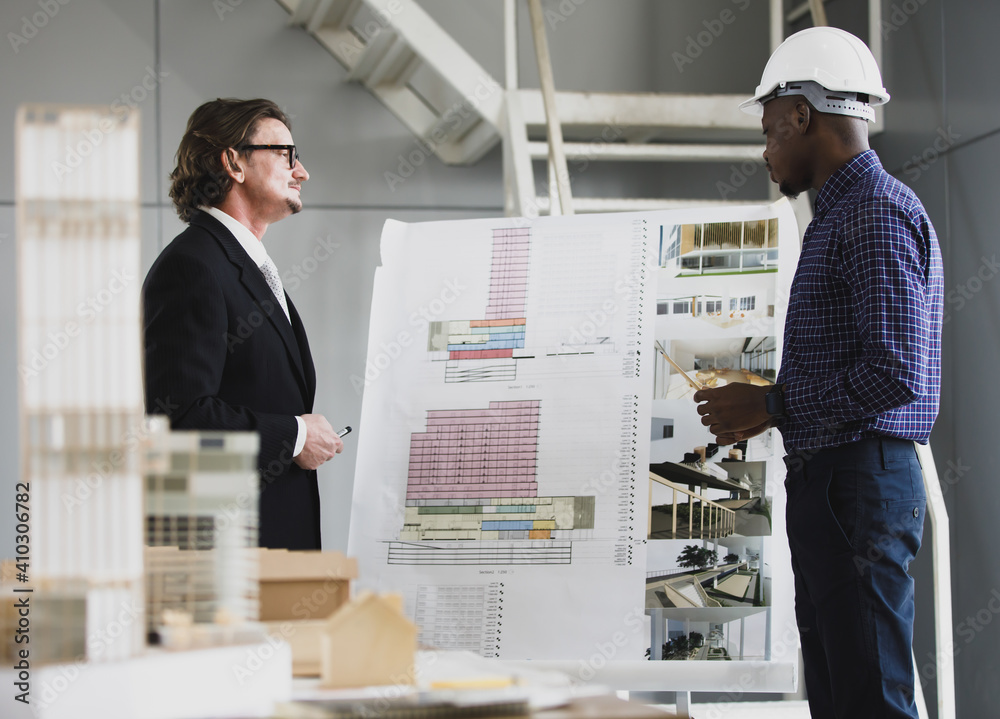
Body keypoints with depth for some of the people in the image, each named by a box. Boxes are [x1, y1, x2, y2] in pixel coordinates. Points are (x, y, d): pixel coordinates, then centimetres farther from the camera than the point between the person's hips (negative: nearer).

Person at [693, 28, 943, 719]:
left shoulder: (878, 213, -12)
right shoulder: (844, 213, 22)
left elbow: (895, 374, -21)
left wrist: (773, 406, -12)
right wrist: (769, 405, 15)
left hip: (861, 480, -11)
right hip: (826, 482, 11)